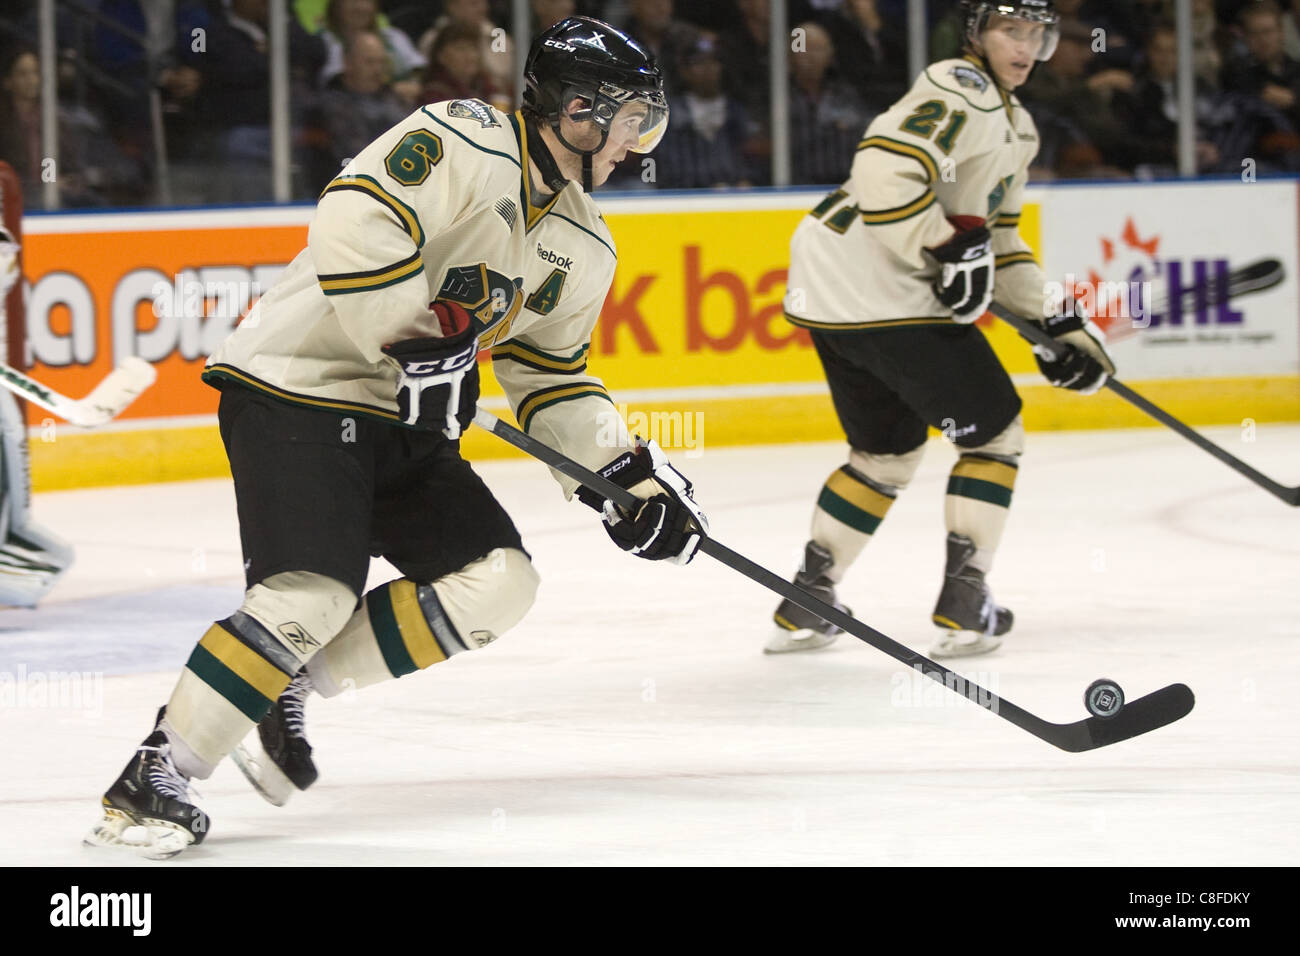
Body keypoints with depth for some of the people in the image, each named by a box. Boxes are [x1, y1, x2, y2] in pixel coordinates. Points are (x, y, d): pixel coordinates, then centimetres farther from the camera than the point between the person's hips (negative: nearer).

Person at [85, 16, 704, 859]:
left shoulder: (583, 246, 12)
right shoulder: (462, 143, -15)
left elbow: (552, 377, 17)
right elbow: (356, 224, -28)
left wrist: (629, 475, 6)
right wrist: (419, 339, -28)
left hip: (404, 421, 9)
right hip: (295, 388, -9)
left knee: (497, 583, -2)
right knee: (317, 594, -24)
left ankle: (289, 688, 6)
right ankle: (154, 778, -17)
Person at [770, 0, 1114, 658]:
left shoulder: (1013, 124, 21)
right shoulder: (960, 94, -13)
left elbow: (996, 238, 24)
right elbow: (886, 172, -28)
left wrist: (1058, 323, 16)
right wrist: (951, 251, -23)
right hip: (880, 290, -10)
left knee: (889, 449, 23)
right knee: (994, 431, -1)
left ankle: (804, 604, 25)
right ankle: (964, 603, 1)